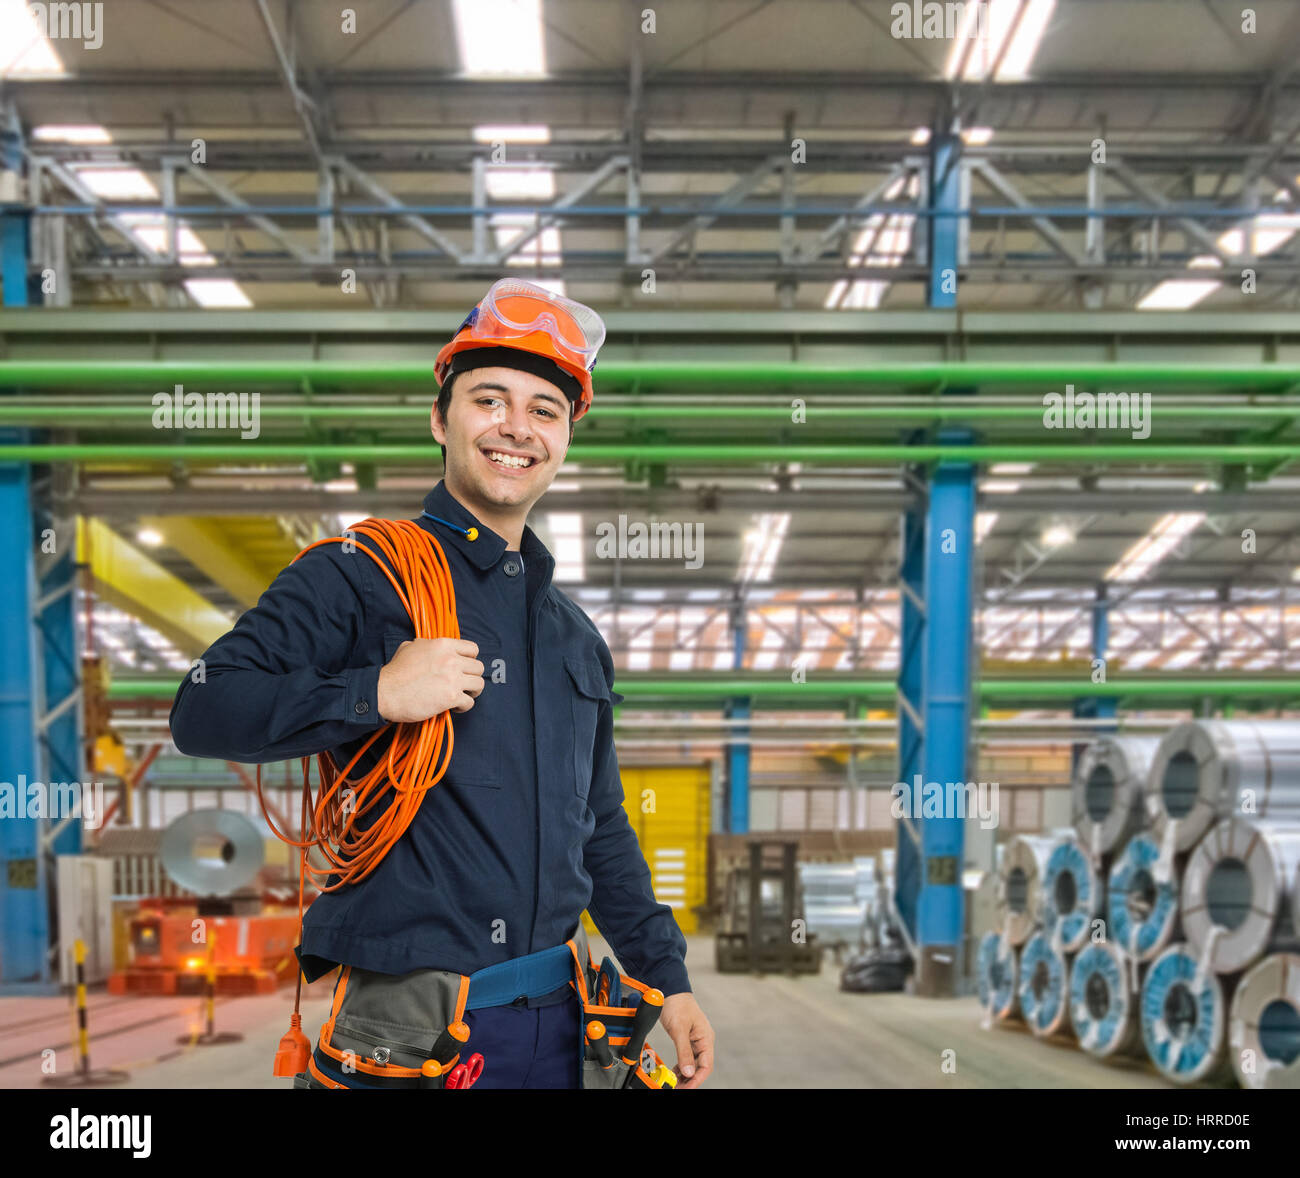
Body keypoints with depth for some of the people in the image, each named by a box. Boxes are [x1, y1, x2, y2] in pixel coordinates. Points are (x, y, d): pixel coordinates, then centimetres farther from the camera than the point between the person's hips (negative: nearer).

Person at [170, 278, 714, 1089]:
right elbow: (203, 712, -14)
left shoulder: (577, 635, 15)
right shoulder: (359, 578, -6)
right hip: (404, 1025, -6)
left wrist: (666, 978, 16)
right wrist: (377, 693, -24)